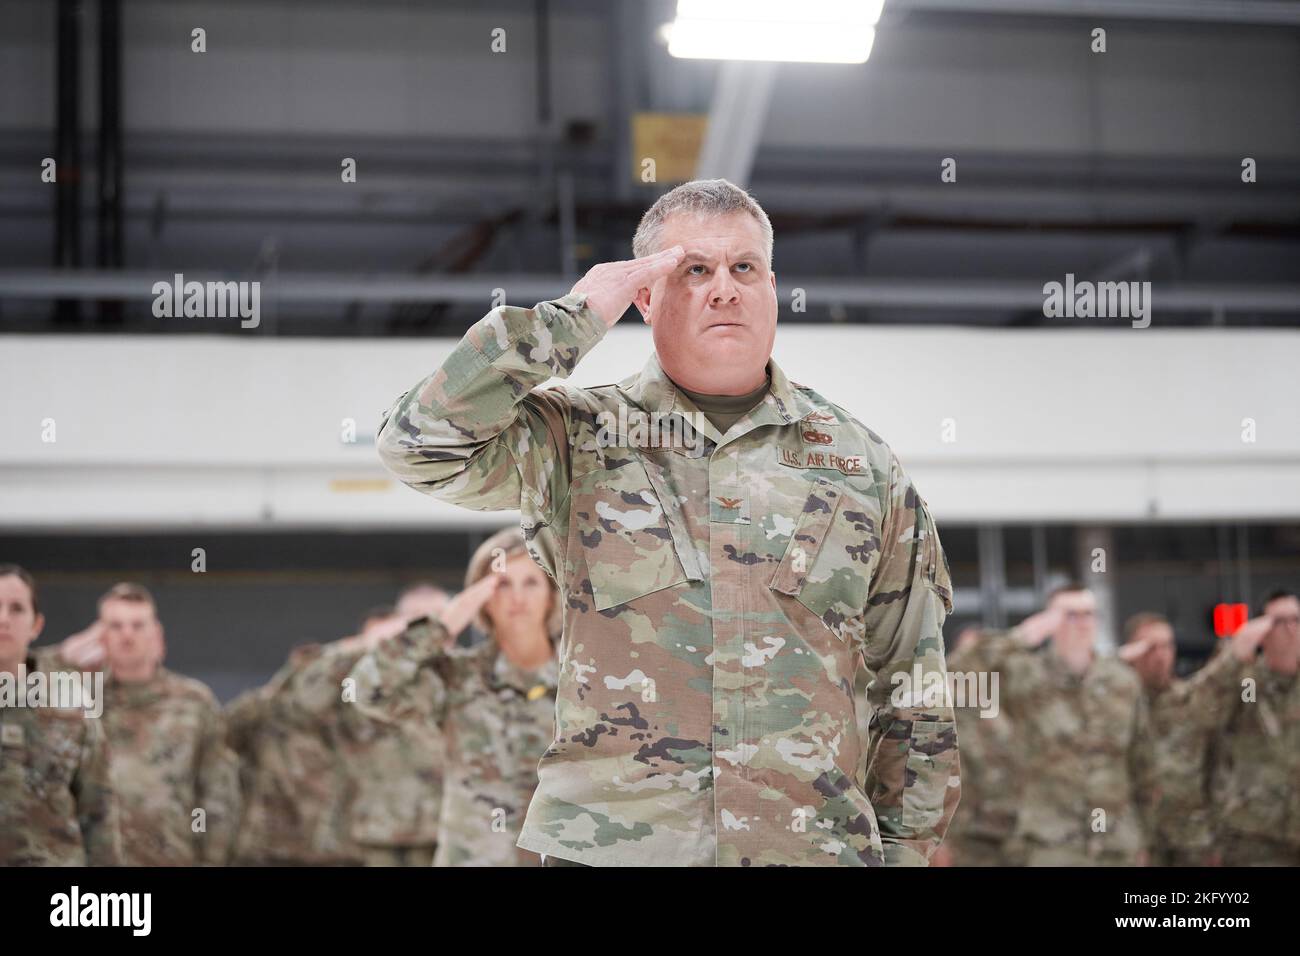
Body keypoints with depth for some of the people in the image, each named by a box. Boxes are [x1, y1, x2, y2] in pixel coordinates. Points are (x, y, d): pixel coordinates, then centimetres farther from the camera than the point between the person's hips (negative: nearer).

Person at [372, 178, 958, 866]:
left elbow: (912, 678, 13)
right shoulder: (575, 440, 5)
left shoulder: (861, 460, 10)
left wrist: (905, 848, 8)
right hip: (606, 842, -1)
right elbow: (418, 446, -12)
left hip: (813, 843, 2)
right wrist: (573, 318, -9)